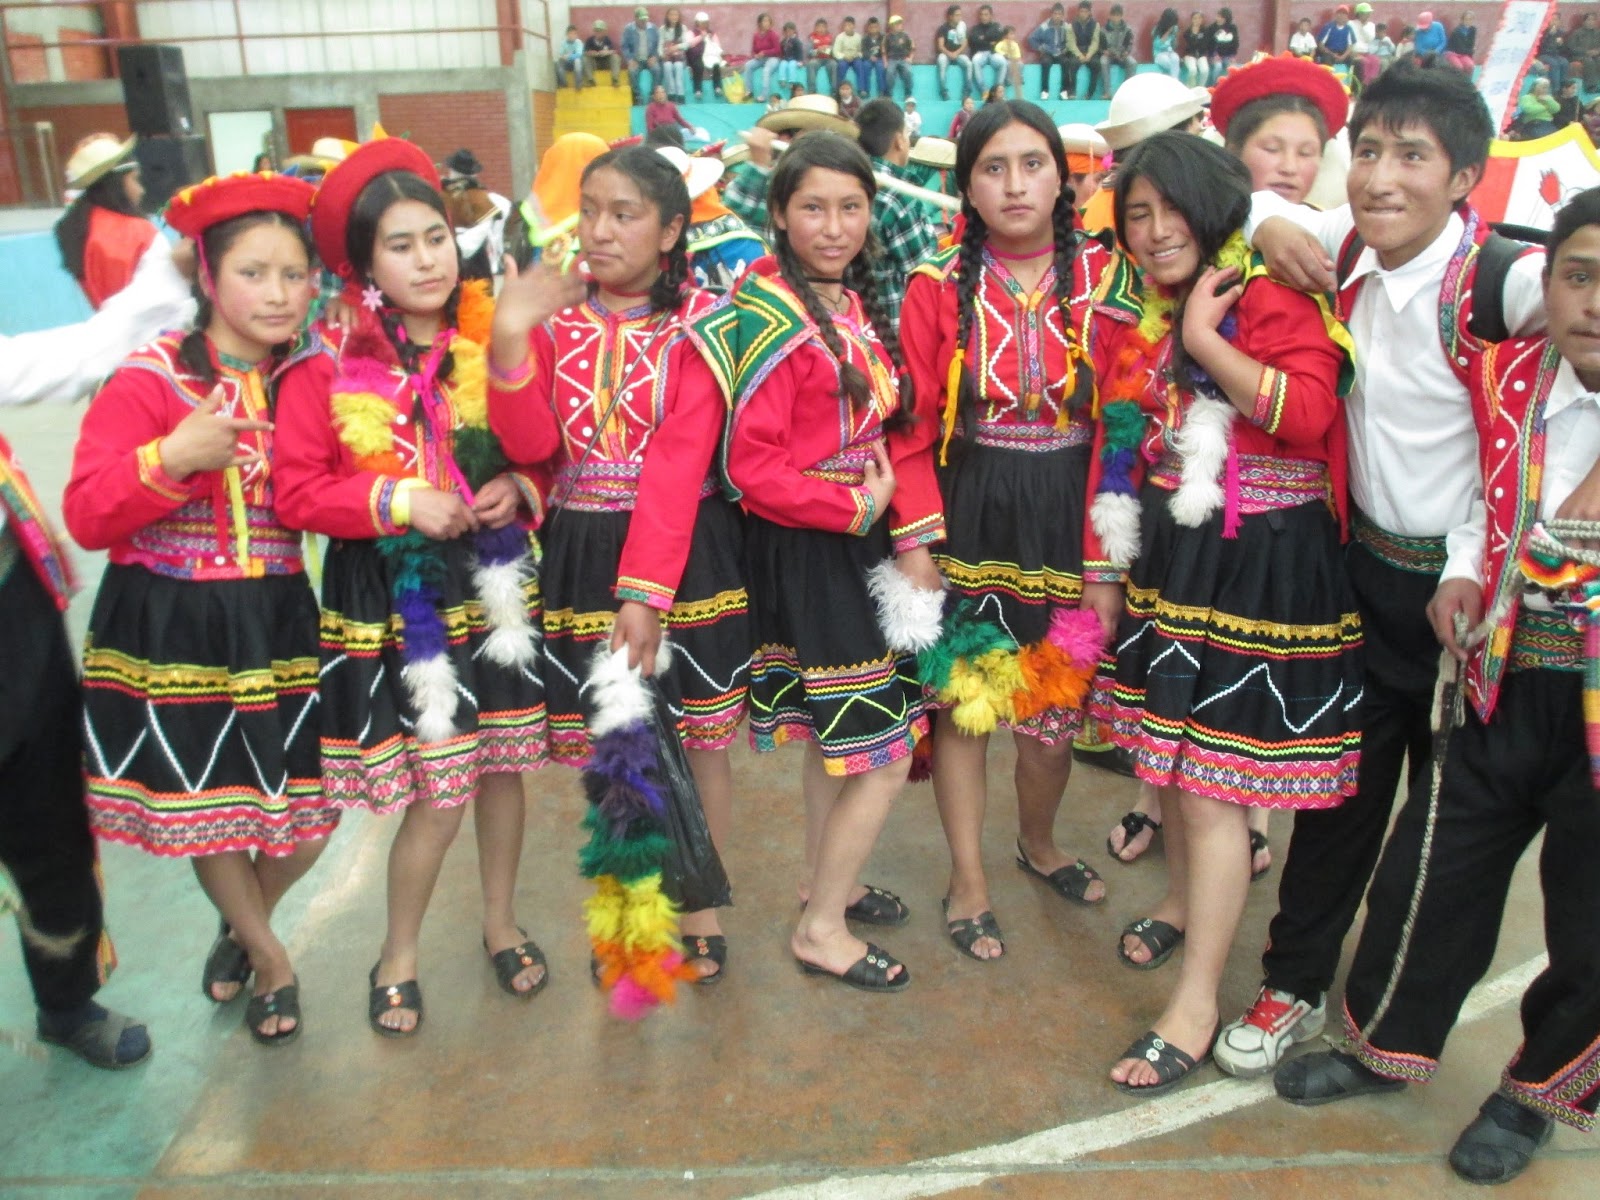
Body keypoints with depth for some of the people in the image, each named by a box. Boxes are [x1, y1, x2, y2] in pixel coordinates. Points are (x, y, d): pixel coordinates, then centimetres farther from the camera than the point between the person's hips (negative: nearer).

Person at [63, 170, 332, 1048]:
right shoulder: (147, 380, -9)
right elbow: (86, 517, -14)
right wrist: (171, 459, -28)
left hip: (276, 626, 3)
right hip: (172, 632, -2)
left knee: (308, 817, 6)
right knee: (204, 813, 9)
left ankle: (243, 925, 41)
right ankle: (268, 955, 38)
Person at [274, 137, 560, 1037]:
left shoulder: (488, 345, 1)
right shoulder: (329, 365, -9)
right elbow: (297, 492, -9)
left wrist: (521, 489, -10)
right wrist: (397, 500, -20)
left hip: (493, 583, 4)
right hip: (391, 598, -3)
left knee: (503, 763, 13)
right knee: (439, 791, -1)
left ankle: (502, 922, 37)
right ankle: (399, 955, 24)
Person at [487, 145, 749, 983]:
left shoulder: (699, 320, -5)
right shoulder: (555, 317, 5)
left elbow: (680, 464, -15)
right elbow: (530, 445, -6)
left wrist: (645, 590, -22)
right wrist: (509, 344, -20)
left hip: (684, 555, -2)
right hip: (581, 553, 3)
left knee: (698, 739, 8)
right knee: (604, 746, 10)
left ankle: (700, 911, 29)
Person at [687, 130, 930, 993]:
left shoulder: (861, 304, 8)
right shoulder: (770, 320, -17)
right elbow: (752, 467, -20)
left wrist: (898, 504, 1)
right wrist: (854, 510, -16)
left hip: (859, 541, 8)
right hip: (804, 554, -8)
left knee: (835, 732, 21)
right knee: (884, 751, -2)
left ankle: (823, 878, 41)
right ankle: (822, 929, 15)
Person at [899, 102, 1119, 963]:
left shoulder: (1102, 276, 0)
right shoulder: (938, 288, -1)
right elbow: (914, 426, -4)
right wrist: (915, 538, -11)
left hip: (1069, 515, 1)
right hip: (970, 514, -1)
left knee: (1060, 696, 11)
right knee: (961, 698, 6)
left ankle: (1039, 842, 41)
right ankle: (968, 881, 25)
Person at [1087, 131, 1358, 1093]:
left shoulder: (1274, 298, -12)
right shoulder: (1134, 322, 9)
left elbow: (1307, 413, -27)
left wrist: (1205, 339, -22)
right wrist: (1103, 563, 12)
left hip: (1263, 571, -7)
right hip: (1167, 562, 7)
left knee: (1215, 778, -4)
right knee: (1175, 749, 19)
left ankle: (1197, 1003, 7)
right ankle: (1184, 903, 44)